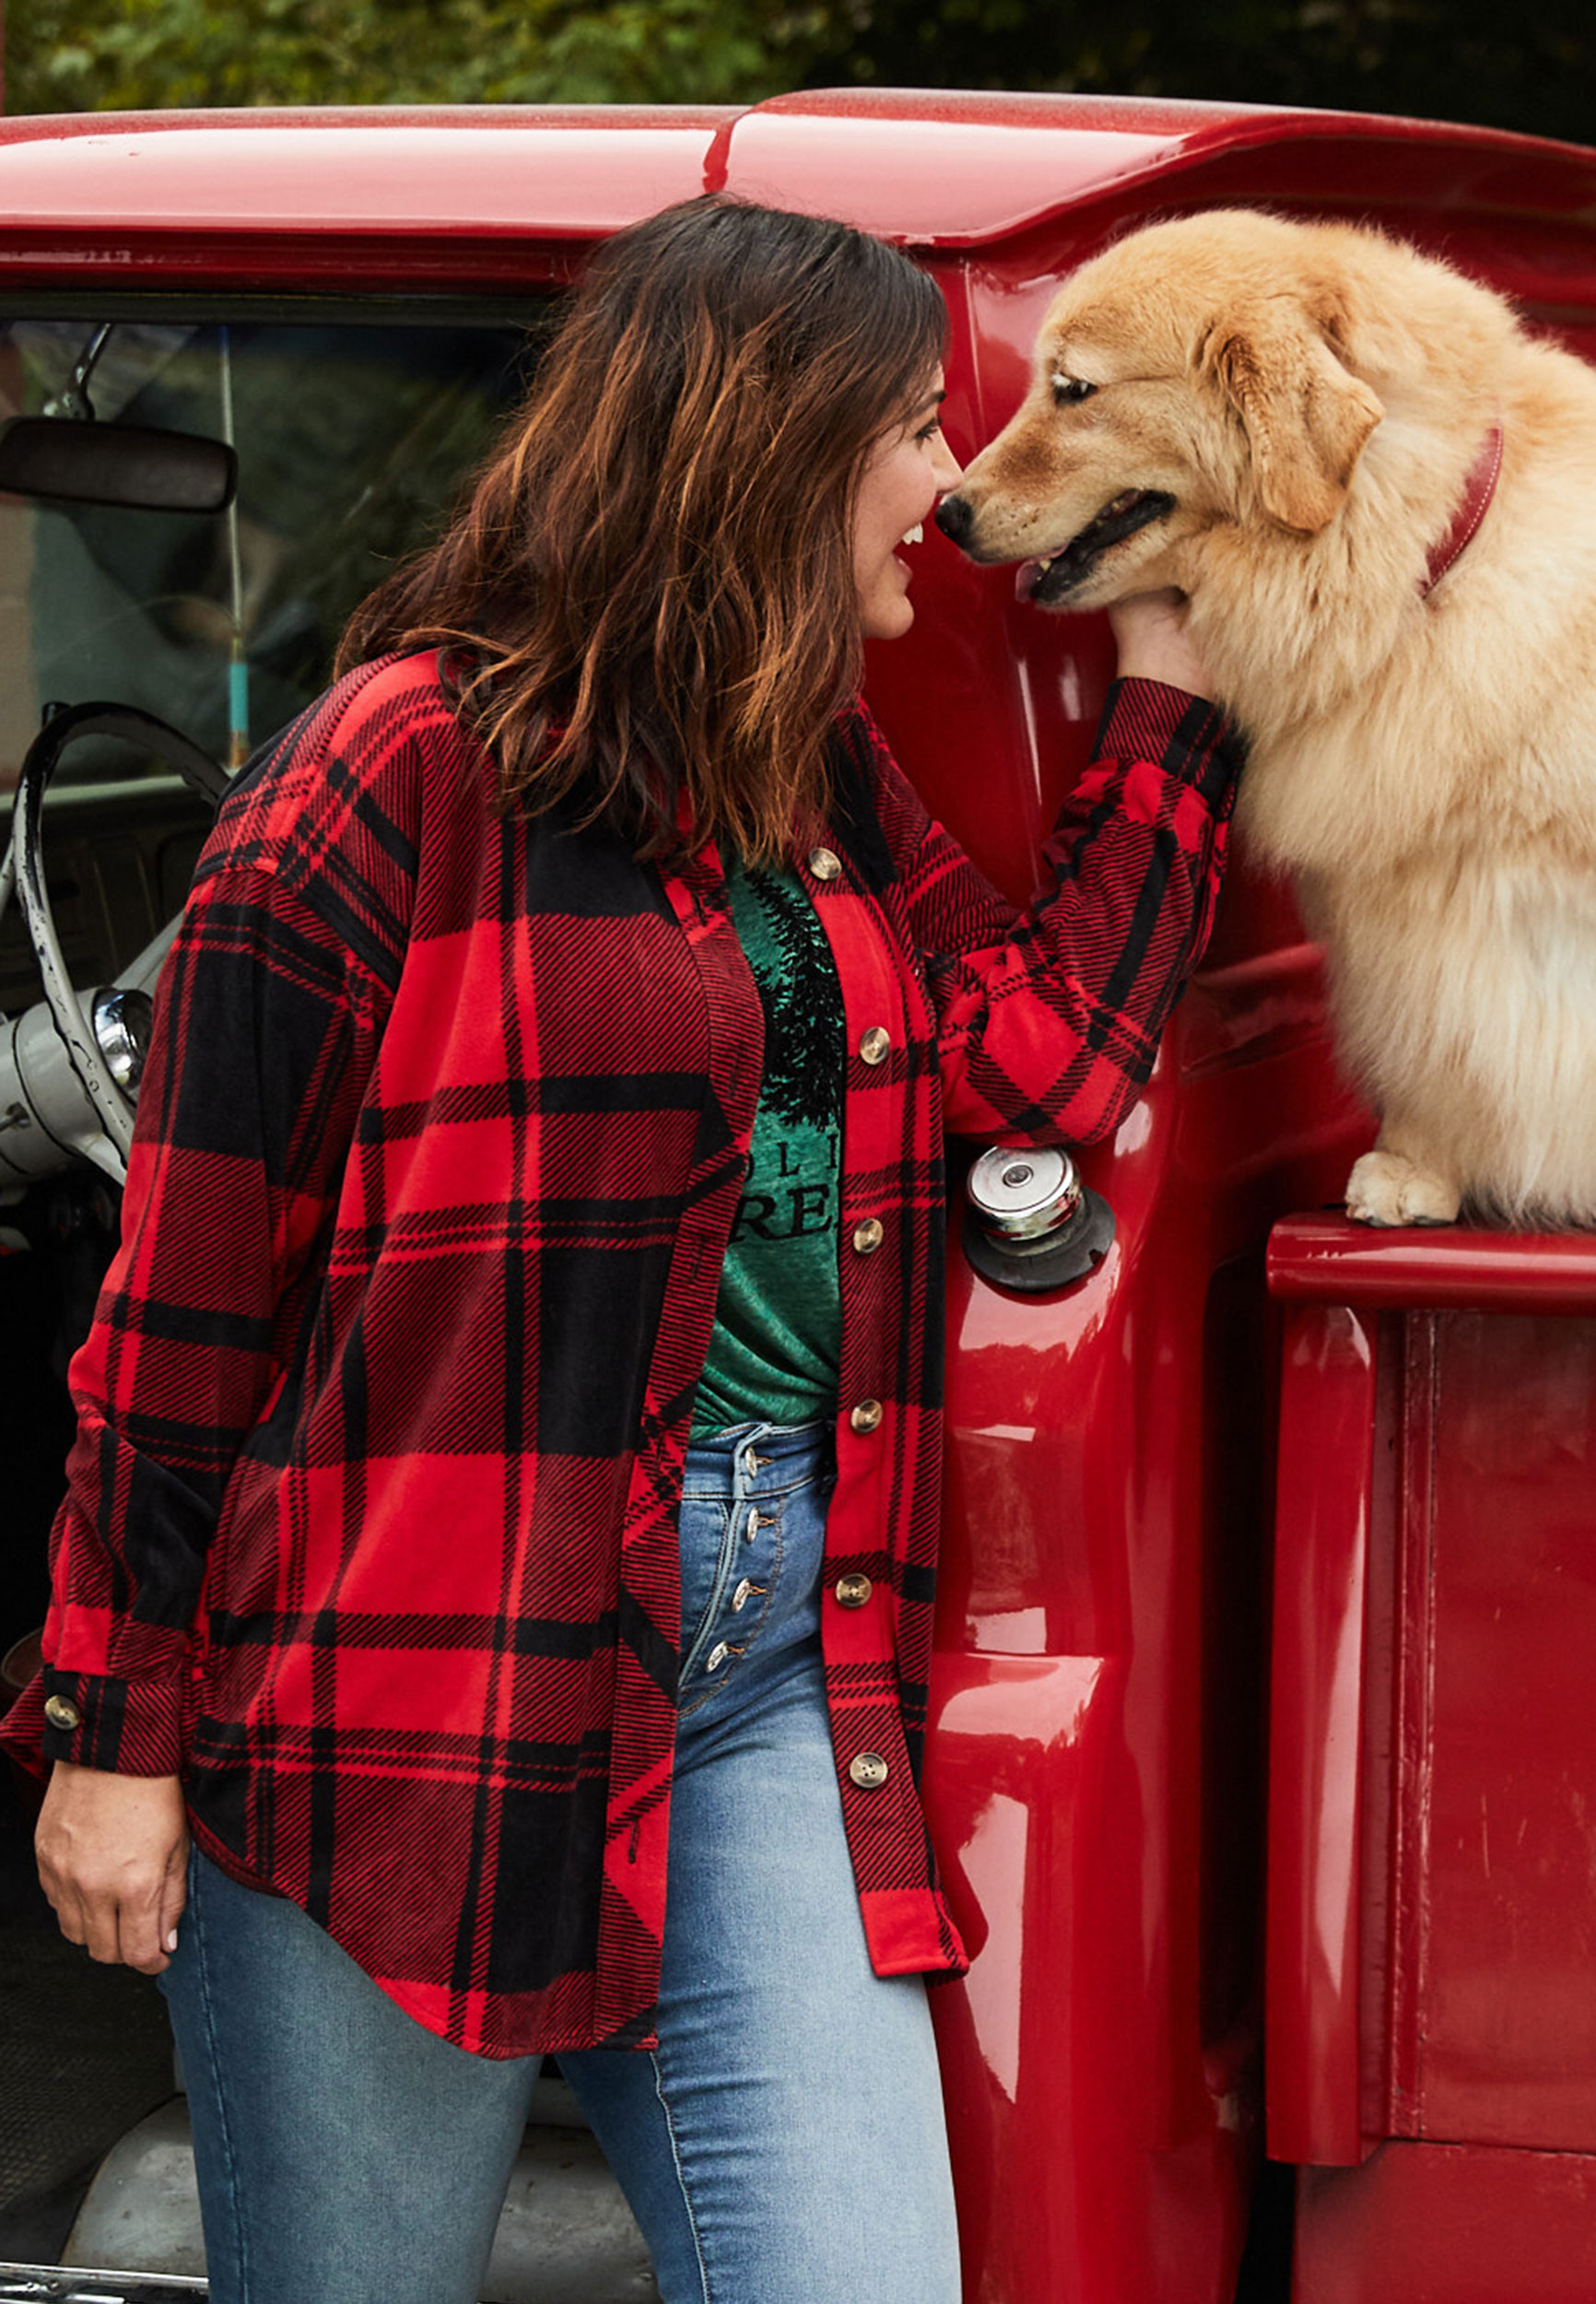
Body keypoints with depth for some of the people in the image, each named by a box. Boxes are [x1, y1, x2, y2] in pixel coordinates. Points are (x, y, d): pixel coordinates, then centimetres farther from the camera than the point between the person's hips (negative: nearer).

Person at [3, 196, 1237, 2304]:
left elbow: (1045, 1051, 9)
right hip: (410, 1663, -6)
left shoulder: (824, 783, 16)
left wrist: (1170, 672, 13)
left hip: (774, 1657, 7)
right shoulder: (416, 763, -8)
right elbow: (190, 1274, -8)